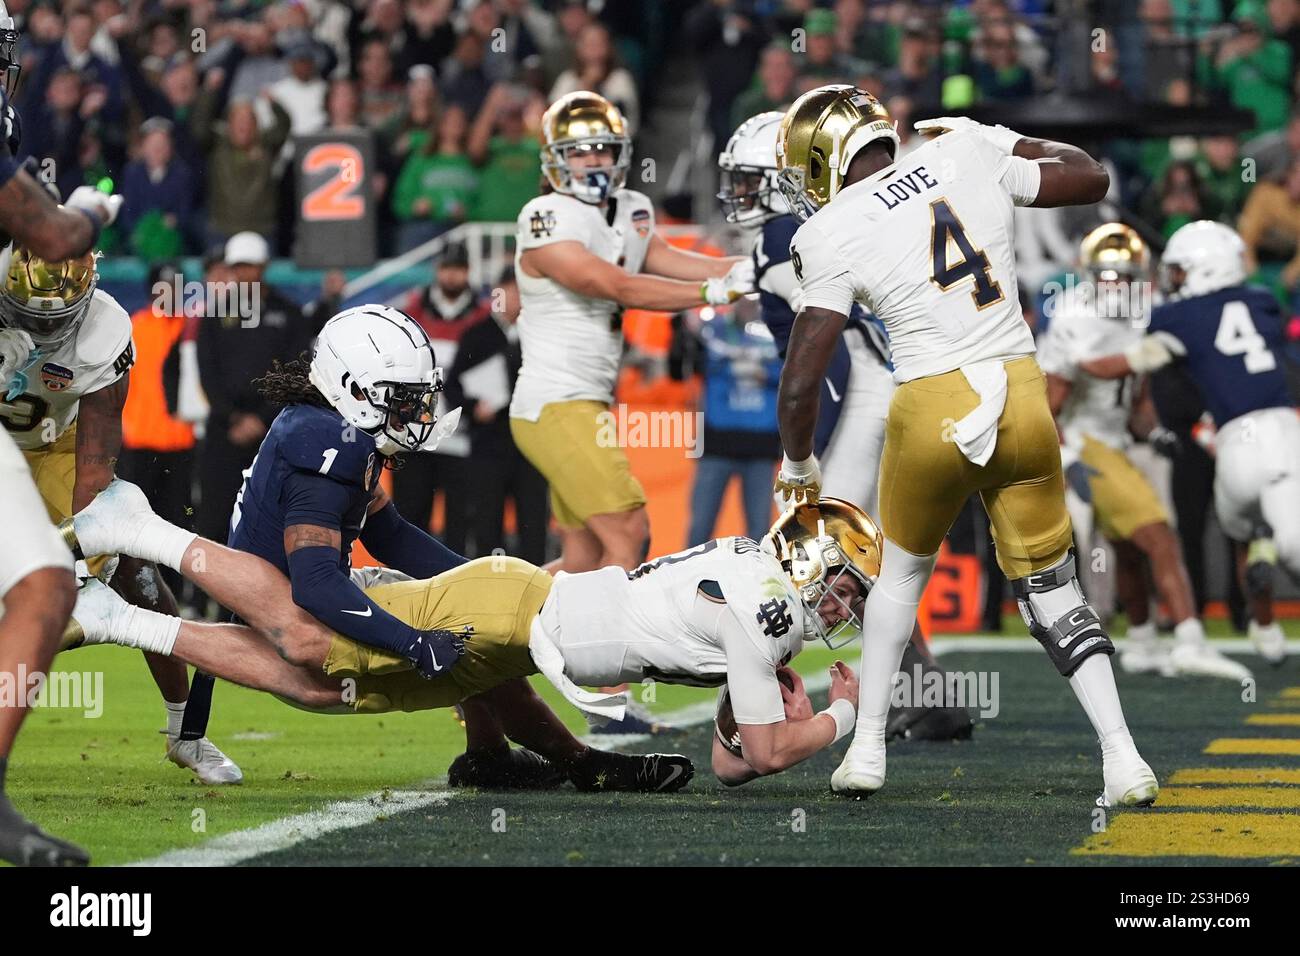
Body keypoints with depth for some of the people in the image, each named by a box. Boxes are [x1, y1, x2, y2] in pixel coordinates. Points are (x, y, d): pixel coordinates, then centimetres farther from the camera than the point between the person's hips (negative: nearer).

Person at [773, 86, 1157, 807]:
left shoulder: (835, 235, -5)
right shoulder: (969, 162, 4)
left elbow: (800, 381, -7)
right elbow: (1091, 178, 19)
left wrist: (797, 463, 11)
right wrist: (1000, 142, 31)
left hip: (933, 410, -2)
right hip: (1021, 399, 3)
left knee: (903, 573, 24)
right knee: (1051, 590, 13)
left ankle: (867, 748, 25)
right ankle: (1122, 759, 1)